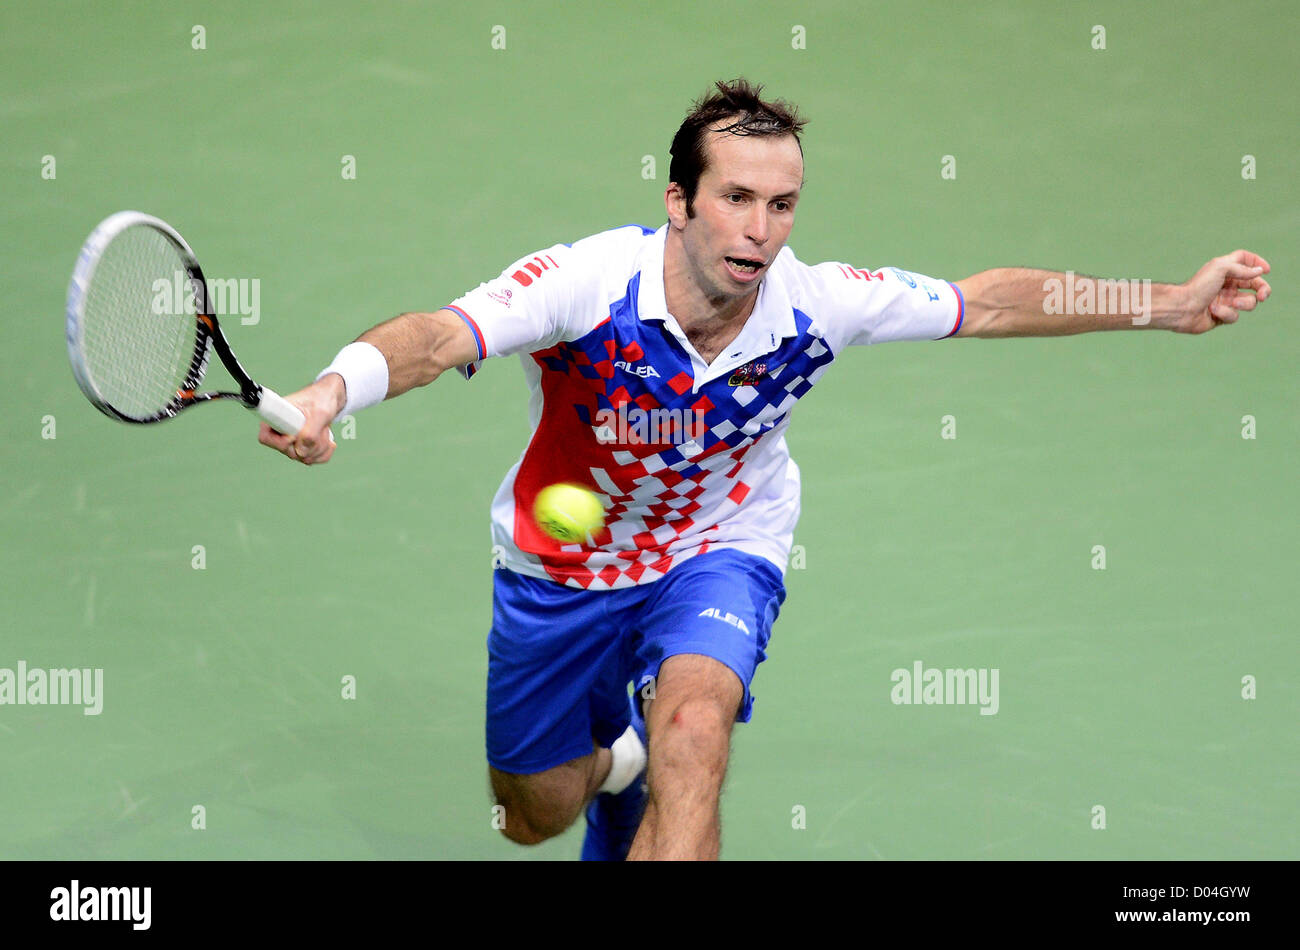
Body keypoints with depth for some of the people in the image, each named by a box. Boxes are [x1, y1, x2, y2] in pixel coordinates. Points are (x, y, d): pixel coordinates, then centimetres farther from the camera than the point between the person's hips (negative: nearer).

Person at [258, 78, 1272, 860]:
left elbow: (993, 300, -9)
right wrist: (328, 392, -65)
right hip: (561, 563, 0)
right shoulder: (588, 283, -31)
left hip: (716, 554, 0)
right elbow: (439, 337, -44)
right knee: (536, 815, 16)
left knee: (693, 731, -32)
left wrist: (1176, 304, -10)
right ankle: (612, 759, 55)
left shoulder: (812, 305, -22)